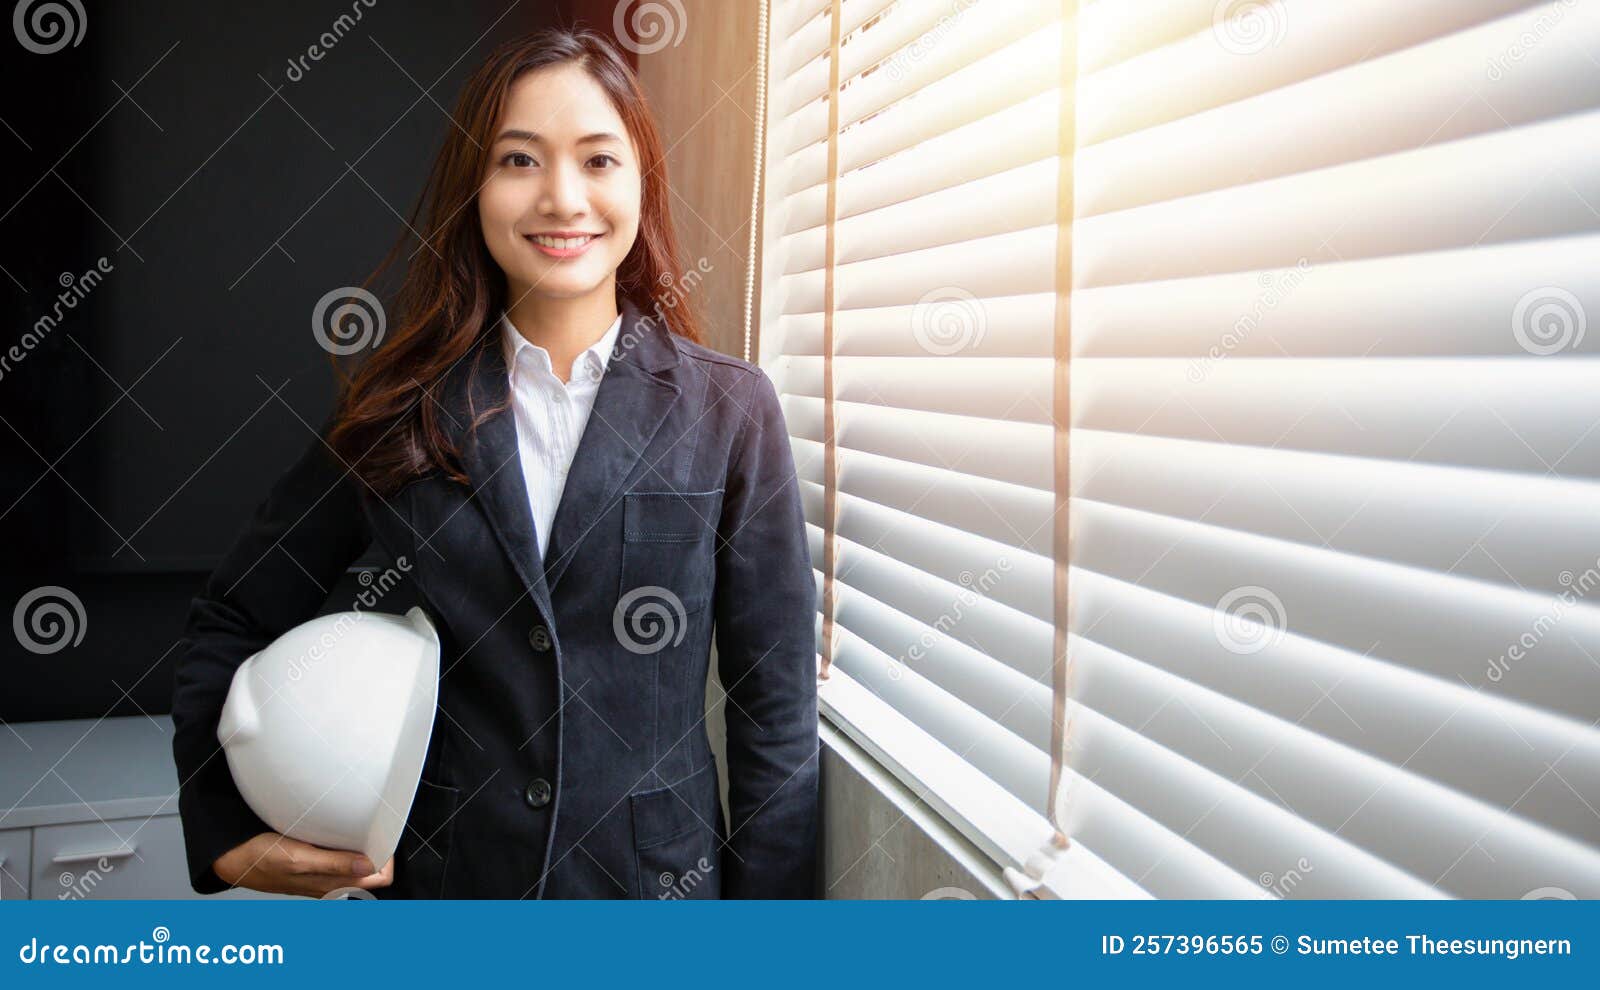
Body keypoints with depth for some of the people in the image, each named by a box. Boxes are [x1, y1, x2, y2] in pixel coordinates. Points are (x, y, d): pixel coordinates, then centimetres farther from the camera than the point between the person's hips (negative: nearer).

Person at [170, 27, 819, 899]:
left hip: (657, 873, -1)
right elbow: (230, 621, 6)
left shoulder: (729, 409, -9)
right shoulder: (402, 409, -5)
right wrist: (227, 837, -3)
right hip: (440, 872, 2)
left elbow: (776, 705, -8)